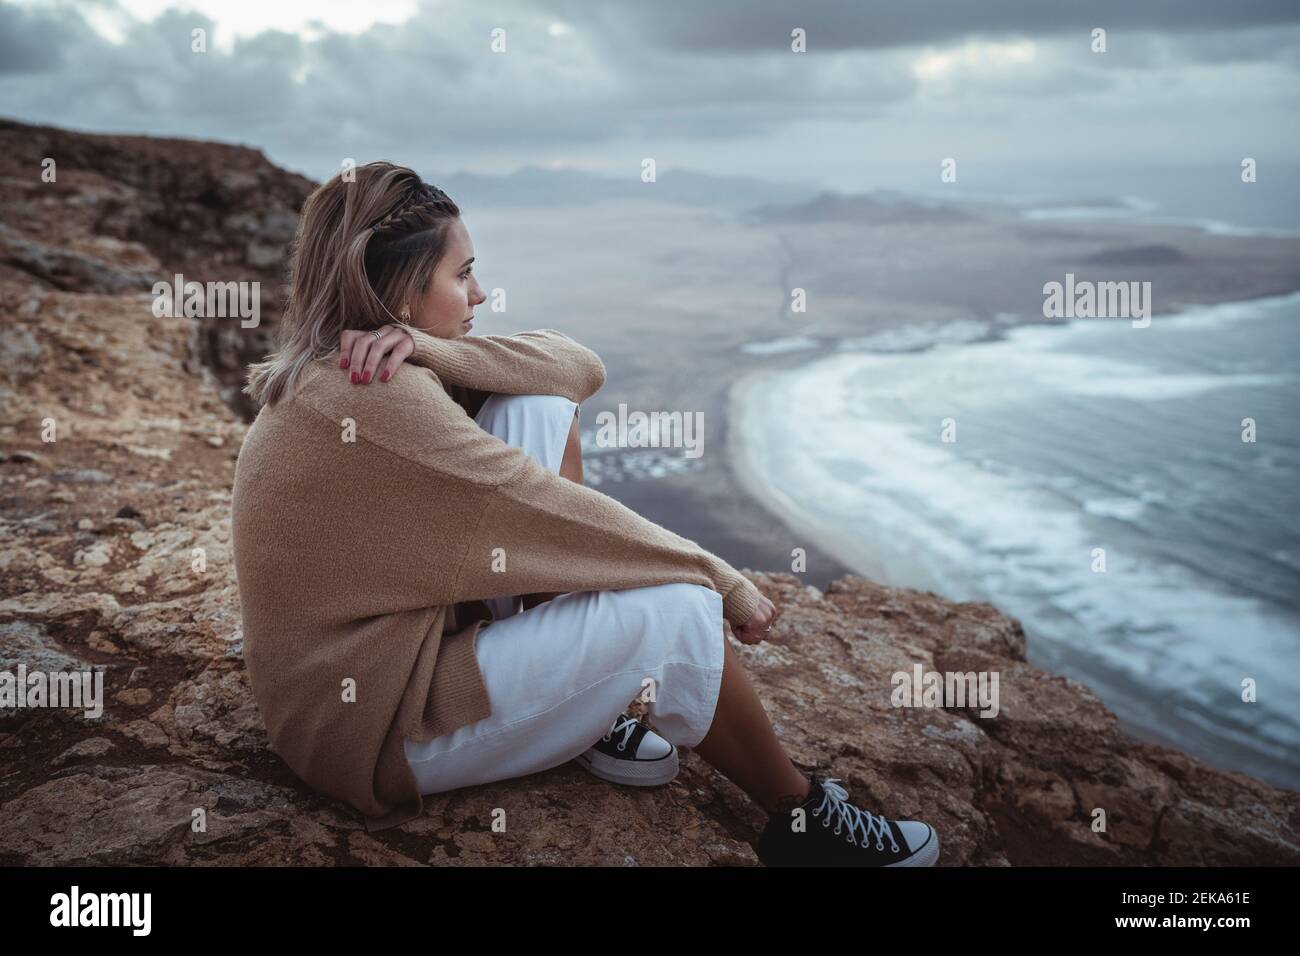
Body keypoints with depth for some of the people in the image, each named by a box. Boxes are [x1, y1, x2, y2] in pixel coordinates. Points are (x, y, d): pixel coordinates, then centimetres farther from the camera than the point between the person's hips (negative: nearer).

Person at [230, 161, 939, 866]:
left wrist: (431, 350, -16)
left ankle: (576, 705, 4)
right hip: (370, 728, -10)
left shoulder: (331, 376, 6)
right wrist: (727, 582, -11)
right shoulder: (377, 400, -24)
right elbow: (561, 514, -21)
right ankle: (800, 821, 7)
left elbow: (580, 367, 0)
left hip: (391, 643, 10)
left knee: (538, 409, -2)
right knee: (674, 609, -17)